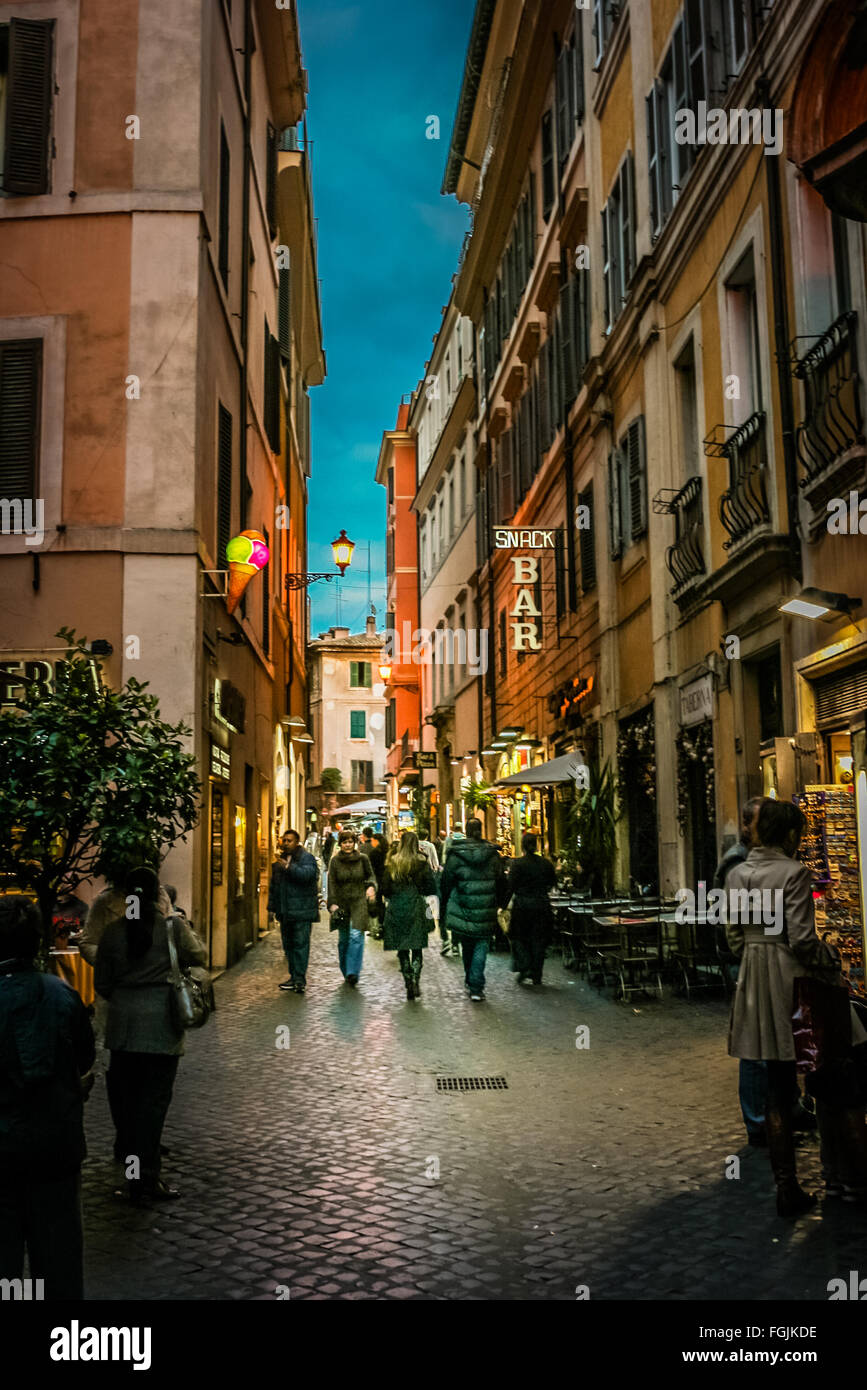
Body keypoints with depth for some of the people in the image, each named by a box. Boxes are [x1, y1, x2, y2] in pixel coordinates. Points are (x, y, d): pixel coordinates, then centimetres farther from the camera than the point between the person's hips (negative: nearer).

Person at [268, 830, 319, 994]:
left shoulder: (306, 858, -4)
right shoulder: (280, 860, 19)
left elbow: (307, 874, -24)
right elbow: (274, 884, 24)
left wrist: (289, 867, -32)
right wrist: (273, 906, 18)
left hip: (301, 910, -7)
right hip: (285, 911, 8)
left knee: (301, 943, -9)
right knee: (288, 944, 10)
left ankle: (300, 978, -10)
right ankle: (294, 976, 18)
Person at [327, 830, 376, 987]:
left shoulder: (362, 859, 0)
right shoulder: (335, 860, -1)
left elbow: (370, 875, 13)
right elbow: (332, 883, -3)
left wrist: (371, 886, -8)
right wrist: (332, 903, -13)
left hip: (359, 902, -1)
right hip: (341, 903, 1)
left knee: (356, 935, -14)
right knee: (343, 939, 6)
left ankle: (353, 973, -15)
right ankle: (346, 971, 21)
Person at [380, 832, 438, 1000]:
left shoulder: (391, 864, 1)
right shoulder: (422, 863, -4)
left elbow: (385, 888, 4)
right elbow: (431, 887, -4)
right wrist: (430, 905, 7)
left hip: (396, 909, 1)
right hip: (416, 908, -1)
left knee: (402, 949, 9)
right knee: (417, 948, 5)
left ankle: (408, 984, 6)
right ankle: (415, 982, -12)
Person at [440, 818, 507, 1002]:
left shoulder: (456, 855, -5)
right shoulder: (493, 854, 0)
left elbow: (446, 883, -1)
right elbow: (501, 883, 8)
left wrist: (443, 908, 8)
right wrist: (500, 904, 21)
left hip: (462, 910, 0)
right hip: (486, 912, 0)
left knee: (467, 947, 17)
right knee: (481, 947, 3)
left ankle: (470, 982, 28)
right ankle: (476, 988, -5)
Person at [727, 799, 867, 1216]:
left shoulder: (737, 873, 5)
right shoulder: (793, 873, -14)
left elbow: (734, 935, 8)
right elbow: (801, 938, -17)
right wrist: (832, 960, -1)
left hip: (757, 984, 6)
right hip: (795, 977, -6)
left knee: (777, 1091, 11)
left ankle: (786, 1189, 15)